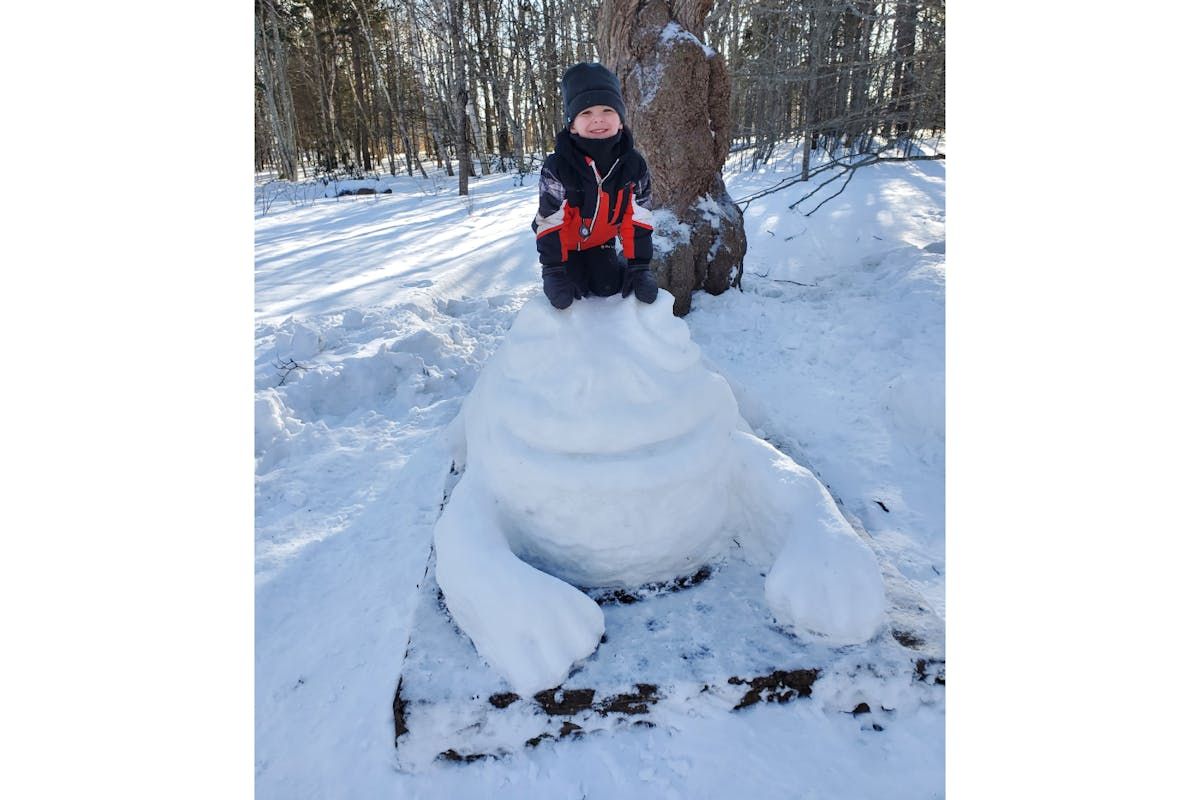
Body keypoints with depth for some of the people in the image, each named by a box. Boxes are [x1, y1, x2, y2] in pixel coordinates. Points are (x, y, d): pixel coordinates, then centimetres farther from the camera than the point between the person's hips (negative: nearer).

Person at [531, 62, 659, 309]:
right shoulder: (557, 167, -30)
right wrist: (553, 271, -28)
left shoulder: (634, 165, -20)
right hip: (565, 242, -2)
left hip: (601, 241, 3)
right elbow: (549, 222, -25)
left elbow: (638, 219, -16)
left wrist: (639, 266, -20)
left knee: (610, 287, -5)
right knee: (572, 292, -13)